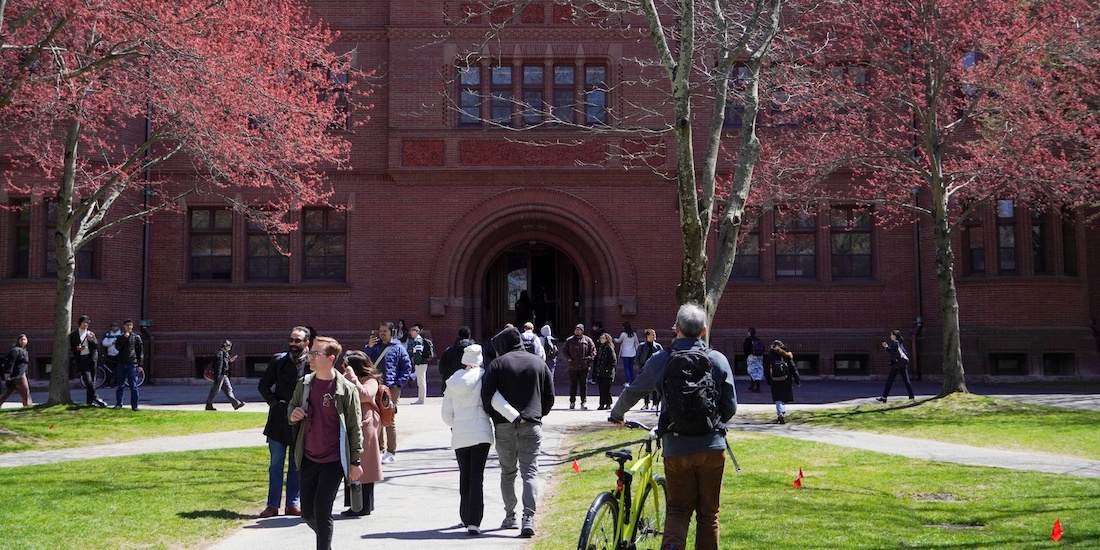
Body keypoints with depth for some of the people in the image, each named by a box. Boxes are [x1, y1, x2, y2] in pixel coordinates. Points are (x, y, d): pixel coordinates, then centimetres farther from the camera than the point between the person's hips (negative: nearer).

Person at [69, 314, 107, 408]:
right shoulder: (73, 335, 7)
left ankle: (90, 400, 11)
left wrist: (92, 340, -12)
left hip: (91, 358, 3)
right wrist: (77, 349, -13)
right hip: (82, 359, -3)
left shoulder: (91, 333, 14)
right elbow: (71, 349, 8)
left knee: (92, 380, 4)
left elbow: (97, 345, 6)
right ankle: (96, 398, -12)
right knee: (88, 380, -14)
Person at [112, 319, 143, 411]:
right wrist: (124, 337, -12)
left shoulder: (136, 337, 5)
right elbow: (117, 347, -6)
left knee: (133, 386, -3)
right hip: (122, 364, 2)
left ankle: (134, 405, 0)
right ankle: (118, 403, 16)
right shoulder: (120, 337, 11)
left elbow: (141, 351, 4)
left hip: (132, 364, -2)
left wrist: (140, 364, -2)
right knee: (120, 386, 7)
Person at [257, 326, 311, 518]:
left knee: (297, 465, 9)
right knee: (276, 464, 6)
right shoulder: (278, 361, 1)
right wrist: (274, 403, -5)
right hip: (278, 418, 2)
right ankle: (273, 505, 12)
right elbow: (264, 385, 8)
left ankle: (293, 504, 17)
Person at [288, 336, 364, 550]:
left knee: (322, 511, -9)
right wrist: (293, 415, -8)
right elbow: (292, 408, 17)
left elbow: (355, 428, -5)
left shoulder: (346, 389, -10)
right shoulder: (303, 384, 2)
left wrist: (356, 461, -4)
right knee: (308, 512, 12)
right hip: (308, 459, 5)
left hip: (333, 461, -5)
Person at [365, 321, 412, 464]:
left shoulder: (398, 348, -1)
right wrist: (369, 347, -10)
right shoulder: (375, 346, 12)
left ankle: (391, 452, 3)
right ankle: (378, 448, 23)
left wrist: (398, 384, -8)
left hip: (391, 388, -5)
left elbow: (407, 368, -1)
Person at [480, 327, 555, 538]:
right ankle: (528, 518, -16)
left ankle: (510, 516, 20)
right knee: (530, 472, -2)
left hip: (504, 426, -1)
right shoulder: (538, 363, 9)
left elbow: (487, 395, -6)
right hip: (531, 425, 1)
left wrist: (493, 416, 9)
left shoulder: (498, 364, 0)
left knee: (507, 472, 14)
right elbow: (550, 396, 10)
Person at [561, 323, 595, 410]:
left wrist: (589, 359, -7)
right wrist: (568, 358, -3)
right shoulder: (569, 340, 7)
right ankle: (572, 401, 16)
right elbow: (564, 350, 11)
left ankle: (583, 402, 8)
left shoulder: (588, 340, 4)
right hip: (573, 367, 1)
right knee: (573, 385, 6)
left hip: (584, 367, -1)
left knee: (583, 385, 3)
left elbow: (593, 351, 5)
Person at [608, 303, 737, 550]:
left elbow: (633, 392, 11)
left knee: (678, 508, 9)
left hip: (676, 447, 0)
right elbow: (731, 407, 4)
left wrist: (616, 414, 31)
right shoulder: (718, 360, 0)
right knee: (708, 512, 12)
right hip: (712, 446, 0)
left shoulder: (661, 360, -2)